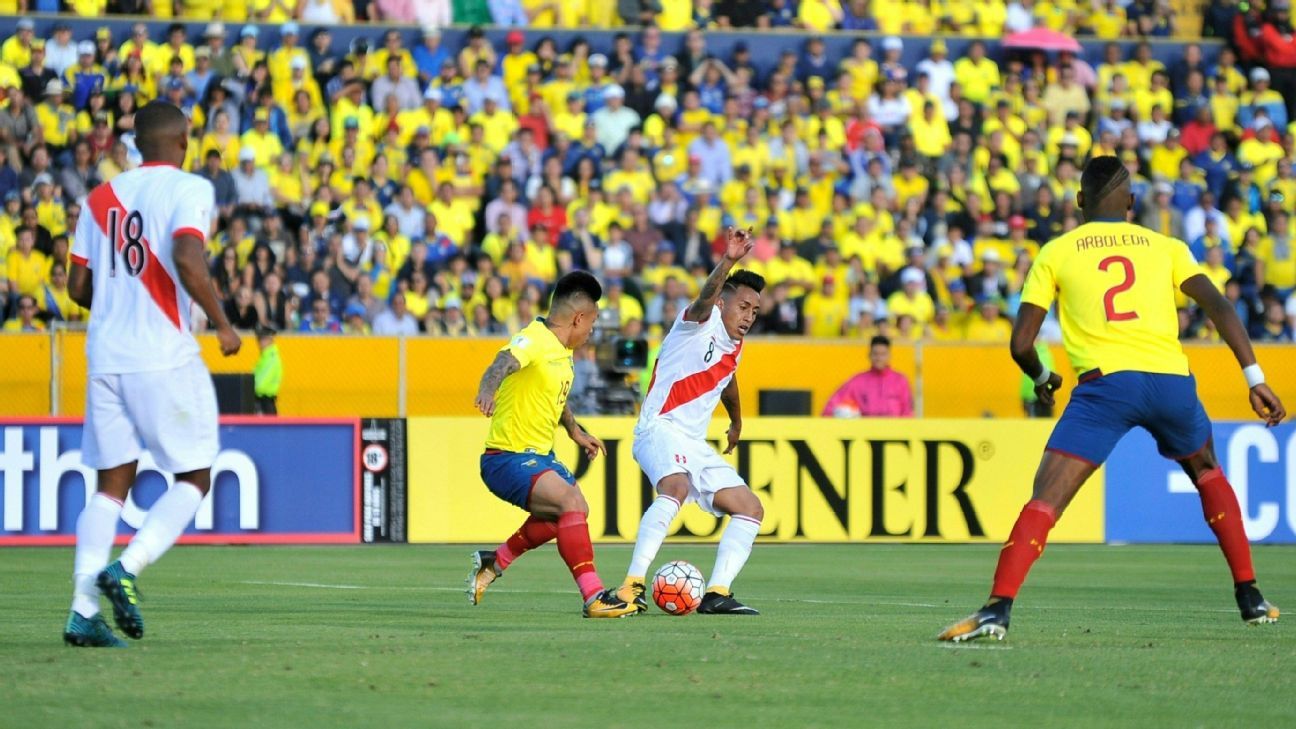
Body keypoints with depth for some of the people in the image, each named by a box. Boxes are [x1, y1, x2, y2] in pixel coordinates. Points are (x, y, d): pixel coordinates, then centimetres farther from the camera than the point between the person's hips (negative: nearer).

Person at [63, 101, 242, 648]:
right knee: (194, 479, 6)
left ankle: (84, 609, -2)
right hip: (165, 357, -6)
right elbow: (187, 260, -21)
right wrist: (221, 324, -10)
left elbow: (78, 286, 13)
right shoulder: (189, 189, -4)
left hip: (105, 356, 6)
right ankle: (127, 568, -14)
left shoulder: (101, 198, 13)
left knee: (112, 483, 9)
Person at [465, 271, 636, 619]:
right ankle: (594, 597, -32)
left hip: (540, 456, 11)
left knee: (574, 511, 24)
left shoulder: (561, 350, 10)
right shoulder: (534, 340, -20)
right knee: (570, 501, -29)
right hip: (508, 458, -11)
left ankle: (495, 561, 37)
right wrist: (488, 388, -63)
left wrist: (575, 431, 36)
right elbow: (506, 361, -42)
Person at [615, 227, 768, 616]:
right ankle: (632, 586, -42)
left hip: (694, 445, 9)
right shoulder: (702, 323, -6)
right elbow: (705, 298, -30)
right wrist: (727, 262, -48)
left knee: (751, 509, 2)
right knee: (677, 486, -36)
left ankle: (716, 594, -6)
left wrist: (737, 422, 56)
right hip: (660, 428, -9)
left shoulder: (734, 349, 18)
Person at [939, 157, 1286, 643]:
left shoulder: (1055, 254, 15)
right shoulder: (1165, 247, 19)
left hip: (1106, 382, -3)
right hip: (1172, 379, 3)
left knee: (1046, 497, -7)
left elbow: (1021, 343, 11)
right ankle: (1251, 598, 28)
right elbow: (1219, 306, 5)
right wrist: (1255, 378, 2)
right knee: (1207, 473, 30)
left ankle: (998, 609, -25)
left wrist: (1042, 379, 32)